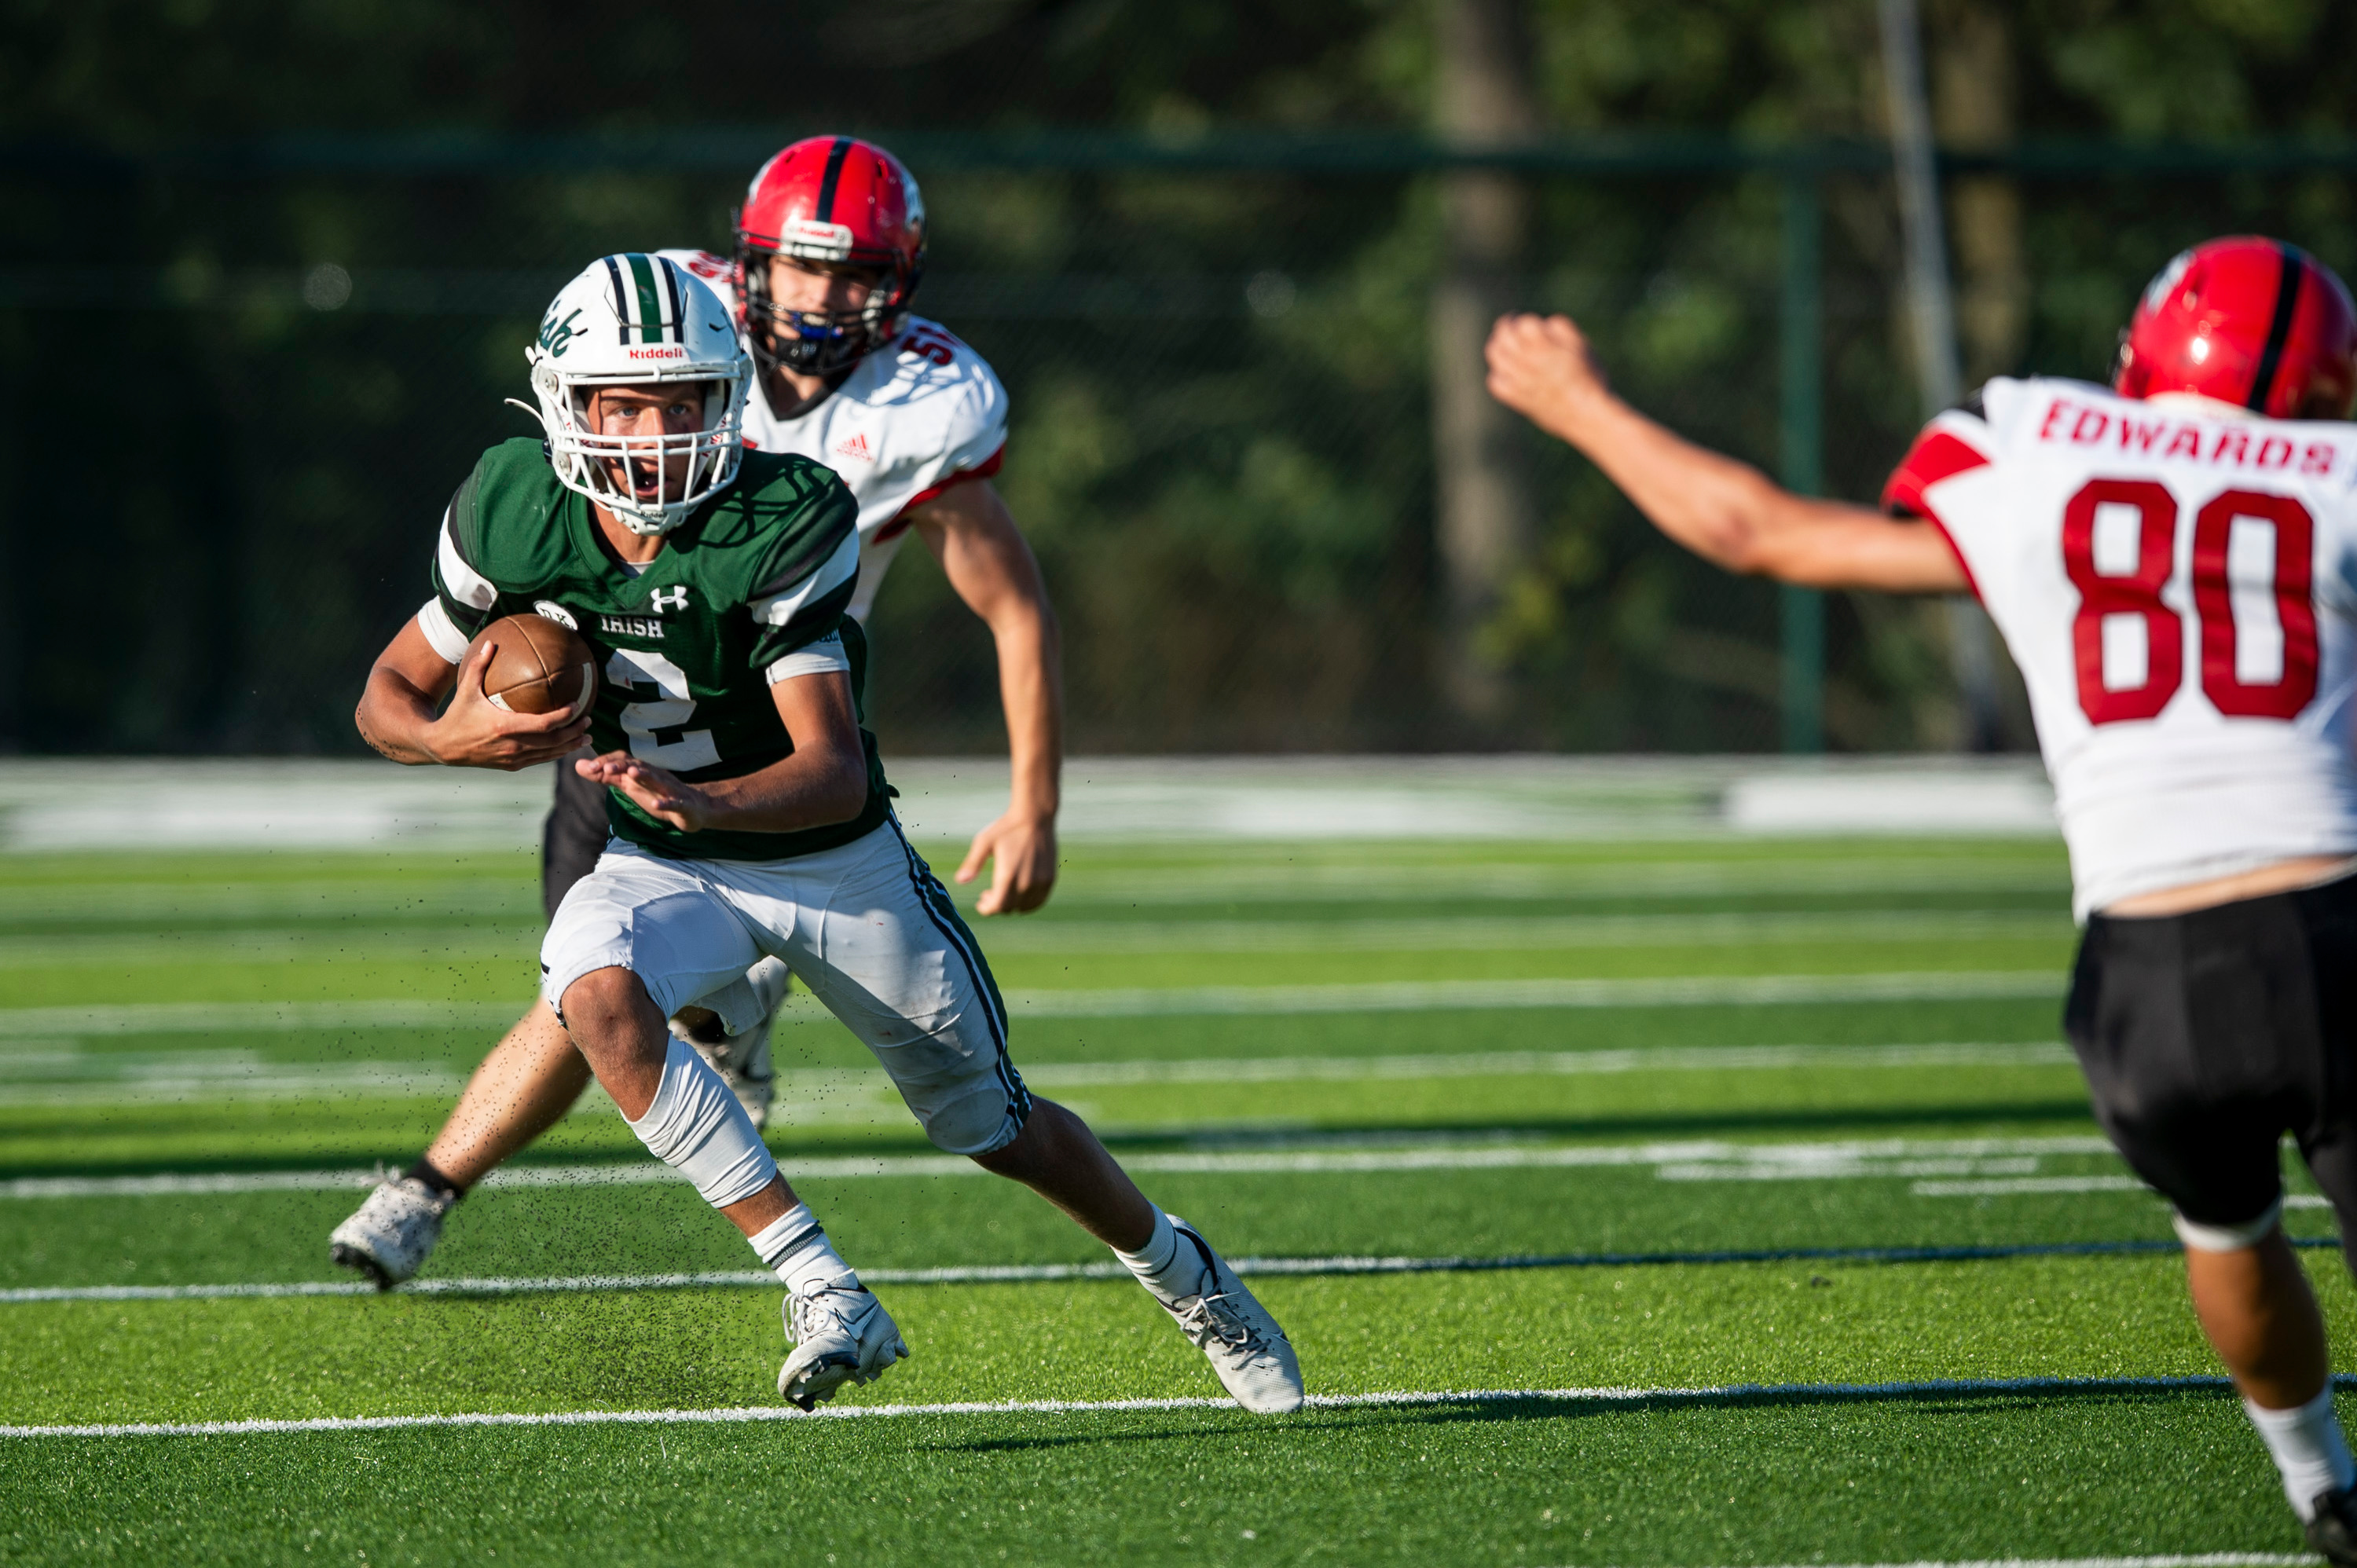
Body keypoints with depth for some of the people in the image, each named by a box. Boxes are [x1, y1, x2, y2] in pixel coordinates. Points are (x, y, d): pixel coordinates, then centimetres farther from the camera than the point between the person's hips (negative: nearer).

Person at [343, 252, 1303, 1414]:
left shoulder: (783, 525, -27)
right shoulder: (514, 518, -18)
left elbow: (836, 773, -31)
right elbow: (391, 696, -6)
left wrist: (703, 801, -51)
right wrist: (450, 738, -30)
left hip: (837, 861, -2)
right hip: (663, 868, 2)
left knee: (1000, 1131, 11)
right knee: (598, 996, -34)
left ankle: (1176, 1269, 43)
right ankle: (823, 1293, -29)